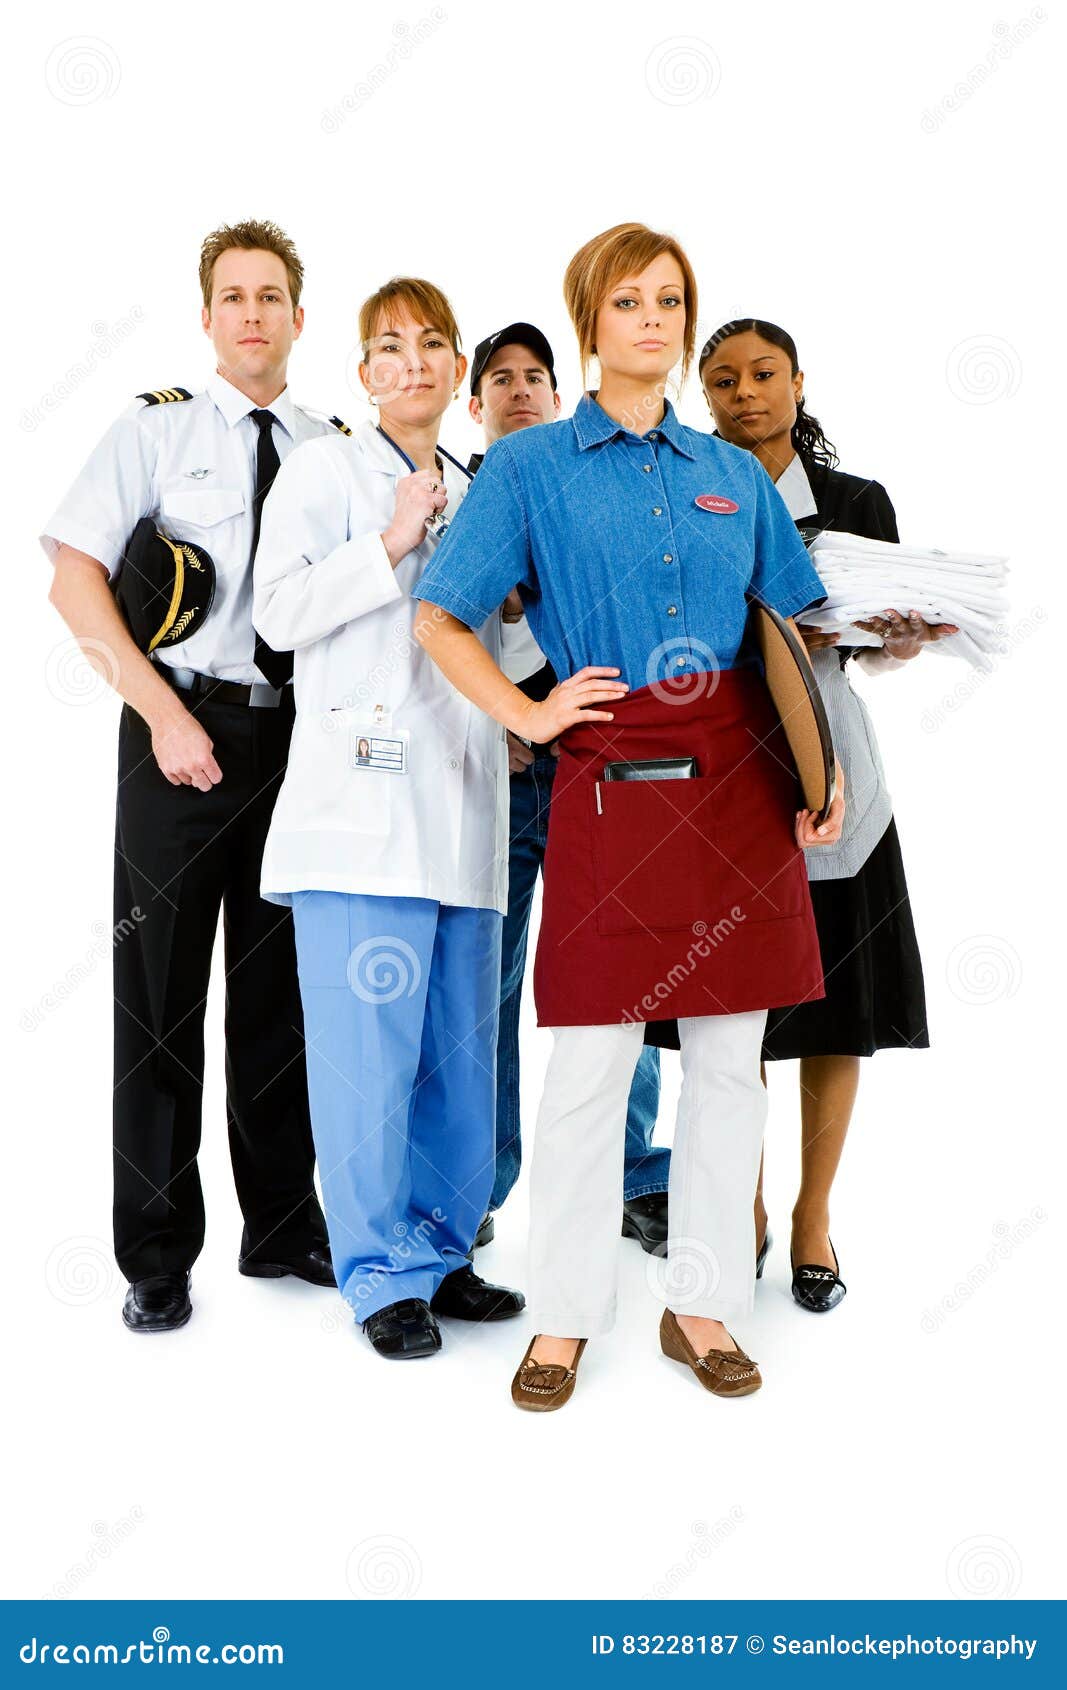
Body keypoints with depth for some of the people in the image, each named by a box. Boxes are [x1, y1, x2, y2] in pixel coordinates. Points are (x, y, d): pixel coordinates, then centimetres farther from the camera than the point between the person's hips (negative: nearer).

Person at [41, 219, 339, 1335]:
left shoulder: (334, 449, 11)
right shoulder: (156, 428, 2)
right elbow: (73, 580, -5)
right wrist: (164, 712, -13)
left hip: (301, 734, 3)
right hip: (185, 729, -3)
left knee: (285, 984, 10)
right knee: (160, 989, 1)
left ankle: (282, 1229, 24)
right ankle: (157, 1259, 13)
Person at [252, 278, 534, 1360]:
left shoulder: (478, 498, 22)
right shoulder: (325, 471, 6)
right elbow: (282, 614, -6)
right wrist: (393, 541, -9)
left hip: (463, 802, 6)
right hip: (363, 795, -6)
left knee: (459, 1048, 7)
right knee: (369, 1046, -6)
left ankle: (440, 1252, 20)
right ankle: (385, 1276, 5)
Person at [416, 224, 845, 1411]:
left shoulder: (734, 474, 15)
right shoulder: (529, 466, 5)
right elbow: (439, 617, 3)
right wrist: (528, 718, -7)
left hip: (740, 770, 4)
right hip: (613, 776, -3)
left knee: (730, 1054, 6)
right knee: (591, 1060, -1)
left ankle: (703, 1305, 20)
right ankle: (564, 1317, 15)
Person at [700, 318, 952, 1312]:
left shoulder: (858, 503, 7)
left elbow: (878, 649, 5)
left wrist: (895, 641, -18)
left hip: (826, 765, 1)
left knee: (836, 1010, 4)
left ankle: (813, 1217, 19)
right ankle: (747, 1211, 22)